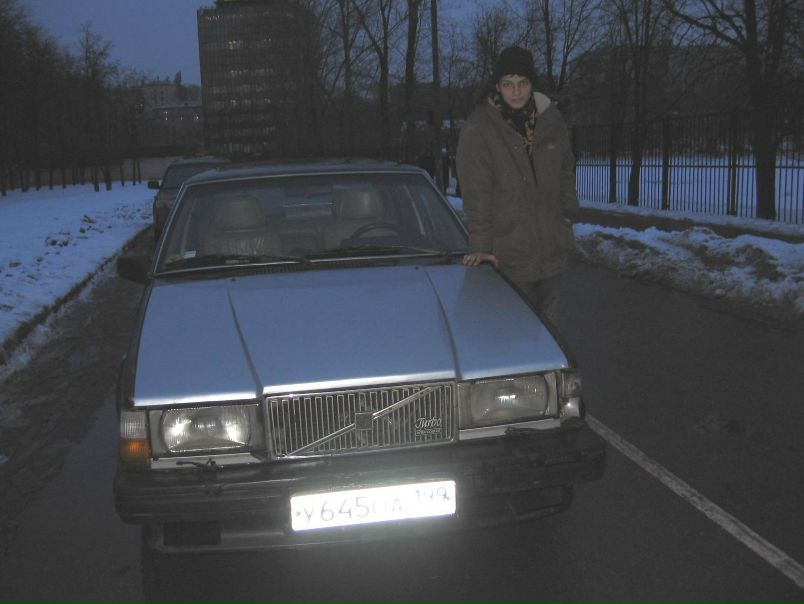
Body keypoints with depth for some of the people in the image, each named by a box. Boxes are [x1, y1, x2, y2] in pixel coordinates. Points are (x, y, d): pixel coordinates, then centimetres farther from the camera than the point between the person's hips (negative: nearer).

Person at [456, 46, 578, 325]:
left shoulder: (551, 119, 4)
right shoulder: (479, 128, -11)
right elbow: (476, 194, -13)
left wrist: (568, 215, 12)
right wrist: (481, 245, -16)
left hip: (552, 248, 5)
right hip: (510, 253, -5)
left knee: (548, 322, 16)